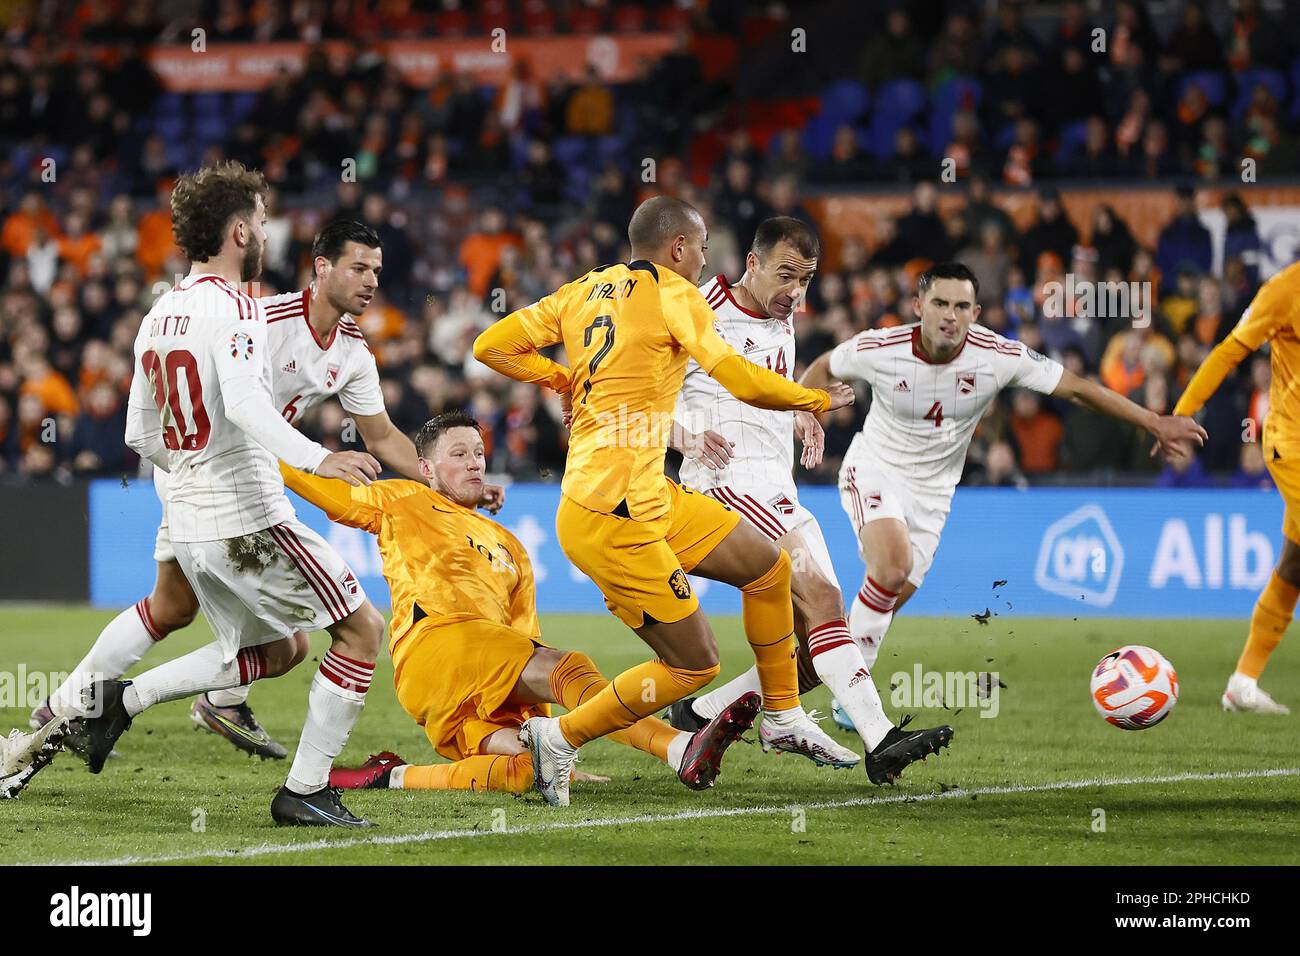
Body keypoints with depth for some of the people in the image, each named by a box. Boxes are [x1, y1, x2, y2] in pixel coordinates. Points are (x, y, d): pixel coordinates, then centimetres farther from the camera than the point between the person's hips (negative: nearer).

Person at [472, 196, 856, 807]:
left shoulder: (583, 291, 12)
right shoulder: (672, 294, -9)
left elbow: (493, 348, 11)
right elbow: (740, 380, -16)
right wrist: (819, 400, 0)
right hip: (614, 516, -9)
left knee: (769, 566, 17)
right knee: (694, 666, -3)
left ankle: (782, 717, 28)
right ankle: (558, 739, 3)